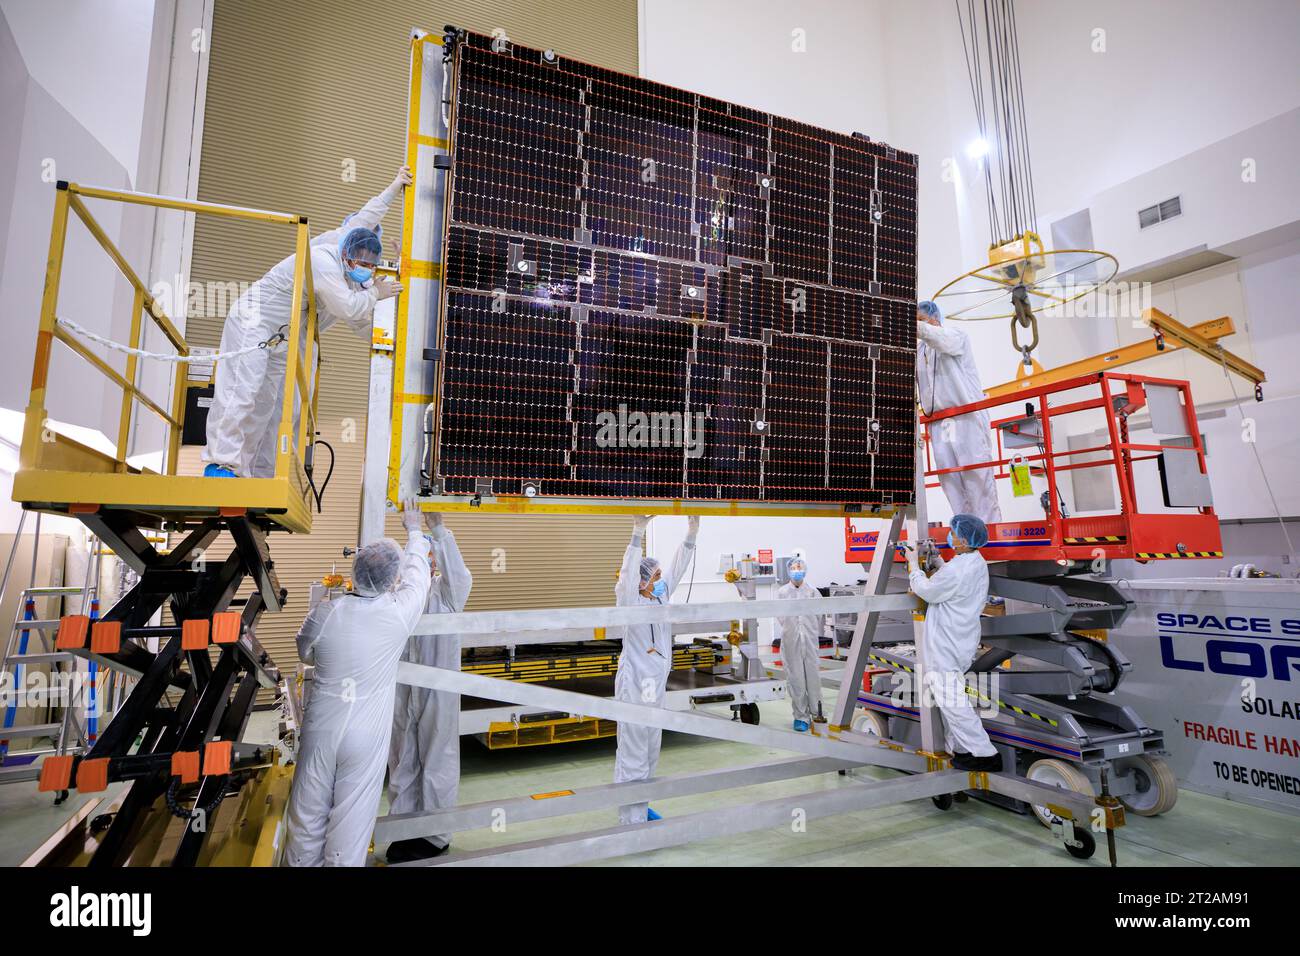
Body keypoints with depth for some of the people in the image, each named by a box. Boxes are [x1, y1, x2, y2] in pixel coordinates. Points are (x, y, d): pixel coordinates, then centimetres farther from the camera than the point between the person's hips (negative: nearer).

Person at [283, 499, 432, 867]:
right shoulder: (398, 612, -15)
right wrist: (413, 528, 20)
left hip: (321, 729, 2)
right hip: (366, 736, -2)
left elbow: (305, 653, 10)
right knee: (351, 822, 9)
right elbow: (417, 573, 5)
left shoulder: (324, 613, -11)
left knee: (308, 816, 17)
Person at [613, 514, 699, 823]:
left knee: (650, 751, 18)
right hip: (634, 684, -8)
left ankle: (640, 807, 33)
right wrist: (638, 534, -38)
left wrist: (691, 534, -3)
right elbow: (627, 573, -30)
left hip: (656, 683, 8)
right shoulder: (630, 601, -13)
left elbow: (677, 568, 5)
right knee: (633, 752, -2)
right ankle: (631, 819, 7)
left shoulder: (660, 597, 5)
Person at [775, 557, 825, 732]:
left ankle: (816, 713, 19)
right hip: (790, 641, 0)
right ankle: (801, 716, 11)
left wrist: (818, 635, 7)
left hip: (811, 640, 1)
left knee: (814, 677, 3)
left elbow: (821, 616, 9)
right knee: (795, 680, 1)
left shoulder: (813, 592, 5)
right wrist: (786, 635, 5)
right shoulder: (782, 593, 3)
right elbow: (779, 617, 8)